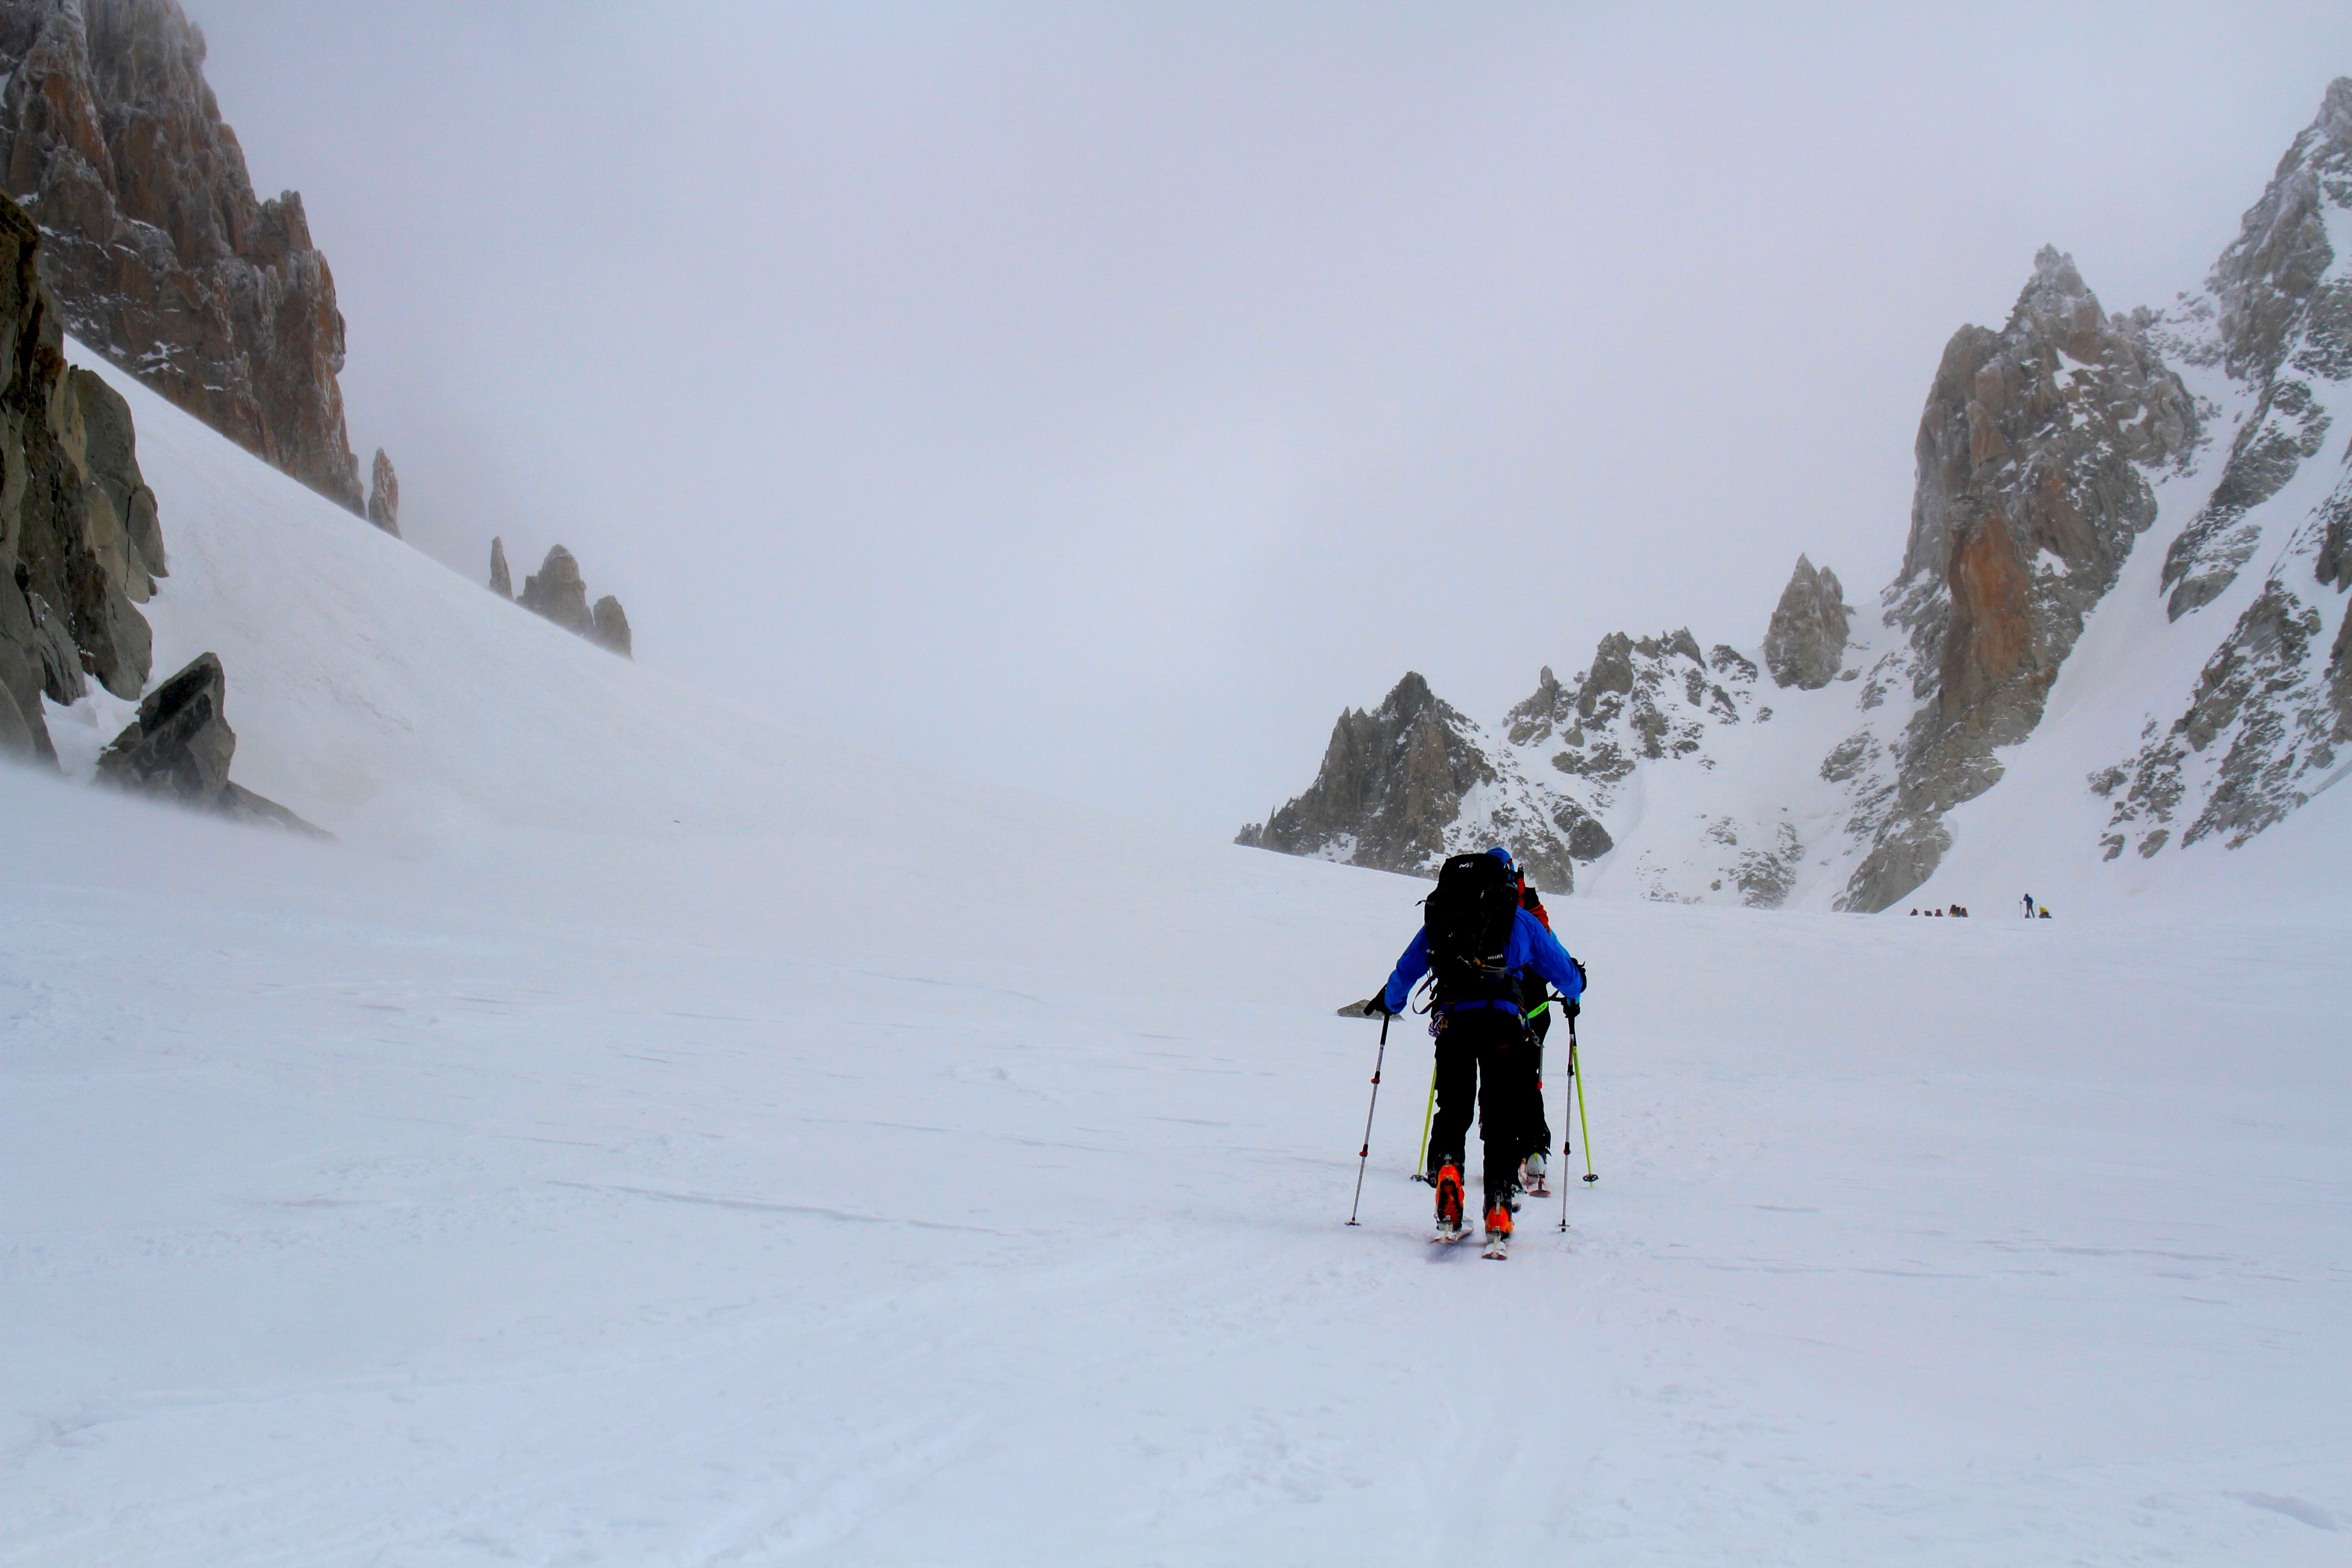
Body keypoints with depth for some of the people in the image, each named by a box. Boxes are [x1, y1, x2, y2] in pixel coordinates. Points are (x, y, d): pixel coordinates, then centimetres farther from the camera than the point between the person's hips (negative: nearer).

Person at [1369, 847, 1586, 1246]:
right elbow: (1565, 973, 26)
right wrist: (1575, 990, 49)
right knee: (1502, 1118, 5)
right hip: (1505, 1022, -1)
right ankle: (1498, 1206, -4)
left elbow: (1405, 973, 25)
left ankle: (1447, 1165, -16)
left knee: (1452, 1111, 12)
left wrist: (1388, 1003, 45)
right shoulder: (1522, 920, 16)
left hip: (1454, 1019, 1)